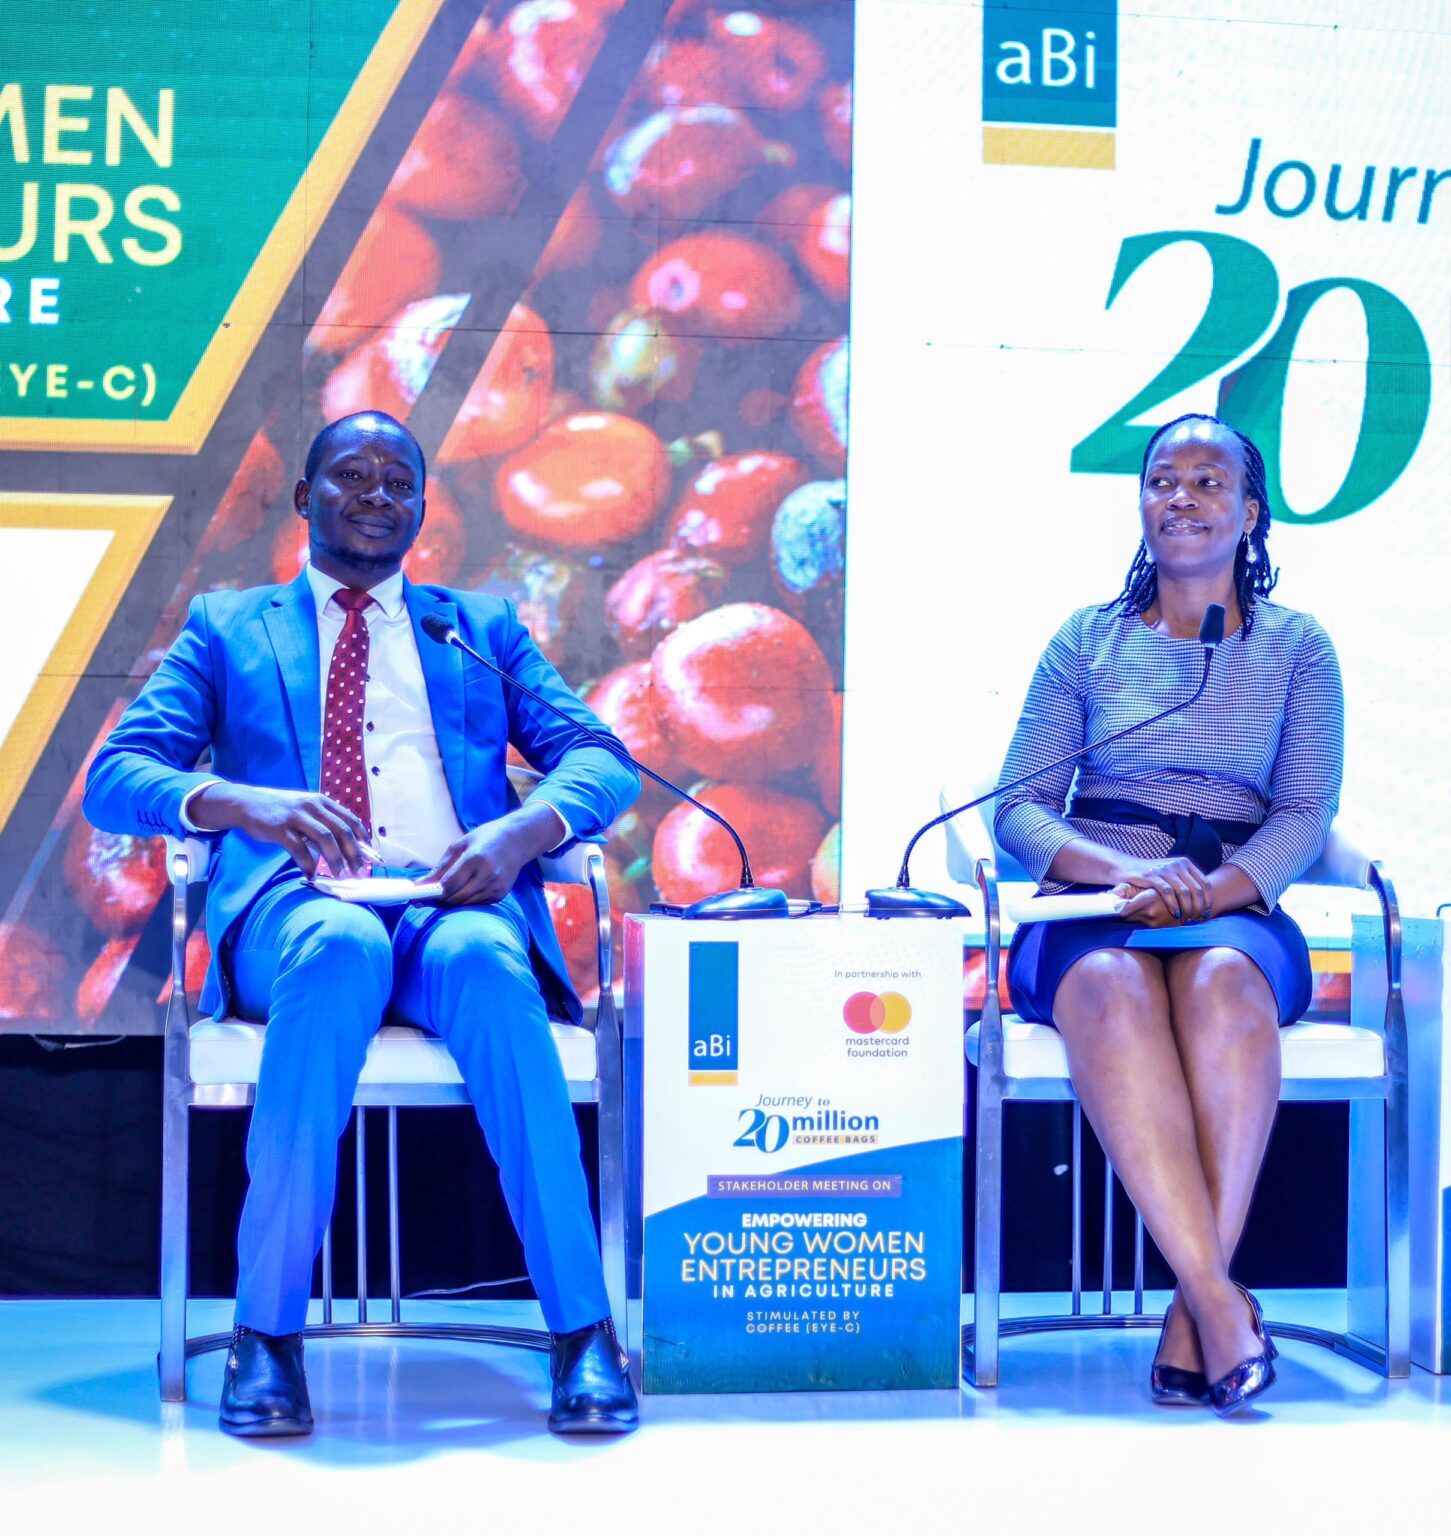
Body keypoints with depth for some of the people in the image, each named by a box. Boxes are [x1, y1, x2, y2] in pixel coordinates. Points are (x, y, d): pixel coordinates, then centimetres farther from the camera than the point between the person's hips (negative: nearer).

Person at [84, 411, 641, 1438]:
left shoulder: (484, 628, 27)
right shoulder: (228, 628, 24)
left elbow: (603, 763, 14)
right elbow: (115, 777, 10)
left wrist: (522, 830, -10)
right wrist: (243, 802, -12)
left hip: (457, 903, 1)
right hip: (292, 905, -1)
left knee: (485, 961, -37)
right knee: (339, 949, -39)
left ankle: (583, 1328, -33)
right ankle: (268, 1330, -31)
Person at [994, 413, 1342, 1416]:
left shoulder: (1297, 648, 16)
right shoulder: (1087, 641, 16)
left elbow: (1306, 816, 4)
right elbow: (1017, 809, 7)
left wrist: (1211, 889, -16)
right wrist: (1127, 872, -13)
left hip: (1239, 912, 0)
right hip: (1092, 911, 0)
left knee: (1223, 980, -38)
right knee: (1113, 987, -37)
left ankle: (1192, 1320, -39)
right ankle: (1221, 1301, -44)